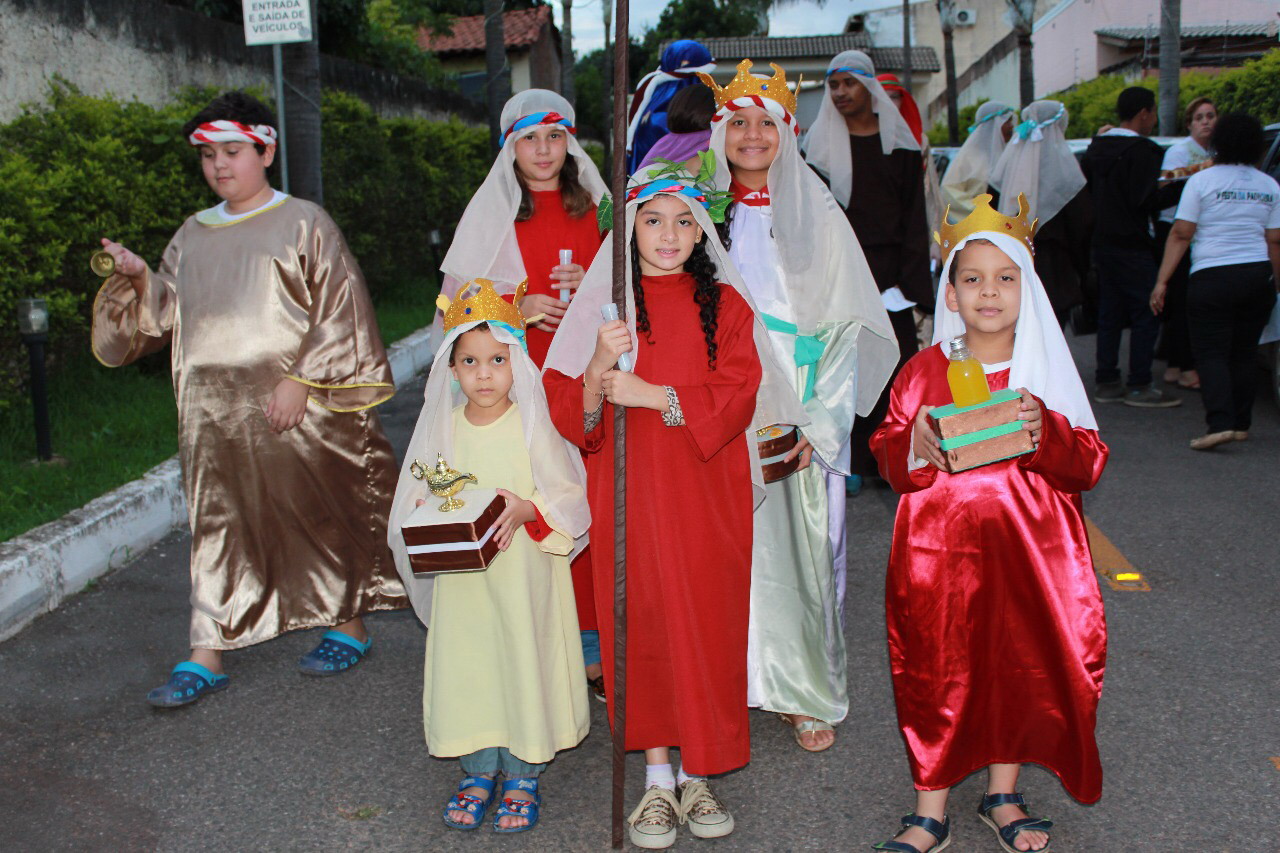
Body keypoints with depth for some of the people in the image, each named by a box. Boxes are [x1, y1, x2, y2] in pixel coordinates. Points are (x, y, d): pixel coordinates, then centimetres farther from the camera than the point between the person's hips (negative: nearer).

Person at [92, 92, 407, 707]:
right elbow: (170, 313, 15)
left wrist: (301, 380, -15)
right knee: (218, 523, 5)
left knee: (321, 512, 6)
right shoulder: (194, 235, 14)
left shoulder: (304, 224, -3)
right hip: (213, 408, 5)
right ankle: (207, 655, 11)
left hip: (294, 405, -5)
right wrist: (140, 280, -4)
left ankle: (349, 625, 23)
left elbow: (339, 312, -8)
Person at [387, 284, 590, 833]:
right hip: (461, 577, 3)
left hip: (524, 575, -3)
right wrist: (432, 511, -10)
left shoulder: (532, 426, -8)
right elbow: (418, 495, 12)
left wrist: (527, 510, -23)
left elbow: (570, 495, -7)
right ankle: (478, 772, 28)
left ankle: (523, 778, 21)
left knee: (524, 664, 3)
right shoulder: (444, 426, 3)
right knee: (465, 666, 8)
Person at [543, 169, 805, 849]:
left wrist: (652, 395, -15)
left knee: (706, 621, 1)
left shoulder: (725, 305, 7)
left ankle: (698, 775, 16)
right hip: (628, 493, 0)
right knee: (640, 621, 2)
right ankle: (658, 776, 16)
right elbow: (568, 411, 0)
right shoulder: (602, 304, 7)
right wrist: (598, 373, -21)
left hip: (706, 493, 0)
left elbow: (736, 397, -5)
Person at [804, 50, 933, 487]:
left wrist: (908, 278, -7)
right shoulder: (821, 141, 6)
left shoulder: (898, 142, 7)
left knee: (894, 361, -1)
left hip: (887, 266, 1)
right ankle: (851, 461, 7)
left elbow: (913, 213, 3)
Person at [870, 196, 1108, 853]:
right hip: (938, 547, -1)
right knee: (935, 671, 3)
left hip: (1028, 548, 1)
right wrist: (916, 446, -18)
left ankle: (1002, 797, 31)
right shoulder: (923, 371, 2)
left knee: (1021, 663, 8)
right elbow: (886, 456, 4)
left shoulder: (1046, 371, 3)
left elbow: (1088, 464, 0)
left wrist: (1043, 431, -18)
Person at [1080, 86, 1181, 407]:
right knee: (1145, 315, -1)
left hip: (1103, 244, 8)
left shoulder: (1097, 147, 10)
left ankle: (1106, 382, 16)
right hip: (1132, 246, -8)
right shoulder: (1141, 150, -14)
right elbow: (1145, 200, -20)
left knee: (1109, 314, 12)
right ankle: (1138, 386, 0)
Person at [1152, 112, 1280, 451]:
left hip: (1212, 277, -4)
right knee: (1245, 352, 13)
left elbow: (1181, 234, -8)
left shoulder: (1202, 180, -4)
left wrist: (1162, 281, -7)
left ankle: (1220, 423, -17)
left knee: (1211, 353, -3)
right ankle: (1241, 423, 19)